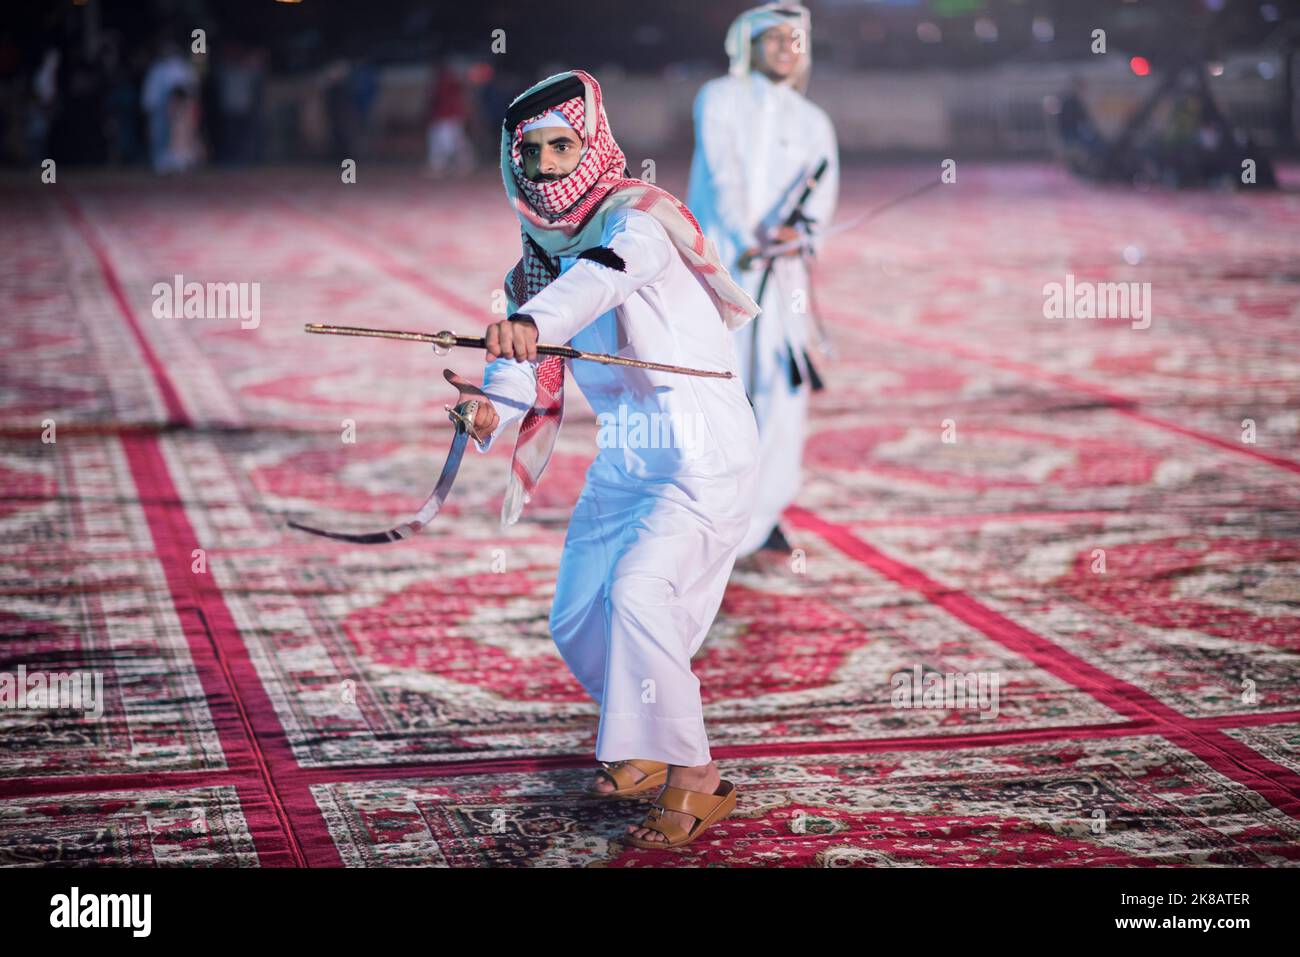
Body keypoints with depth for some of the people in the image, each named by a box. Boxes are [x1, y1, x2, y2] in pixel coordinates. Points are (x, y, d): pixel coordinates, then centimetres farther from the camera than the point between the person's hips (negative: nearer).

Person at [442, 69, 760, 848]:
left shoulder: (637, 214, -16)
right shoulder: (540, 249, 7)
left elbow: (603, 274, -39)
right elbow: (525, 354, -3)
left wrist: (532, 322, -58)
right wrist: (492, 408, -26)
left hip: (705, 451, -8)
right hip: (623, 457, 9)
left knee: (639, 592, -25)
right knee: (578, 622, 12)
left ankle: (696, 781, -13)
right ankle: (651, 741, 37)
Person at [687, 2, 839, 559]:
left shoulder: (813, 123, 16)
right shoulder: (719, 98, 8)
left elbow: (823, 195, 4)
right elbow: (723, 174, -5)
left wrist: (800, 234, -18)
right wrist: (747, 241, -19)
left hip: (781, 270, 3)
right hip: (717, 259, -2)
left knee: (782, 385, -5)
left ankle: (761, 512, 4)